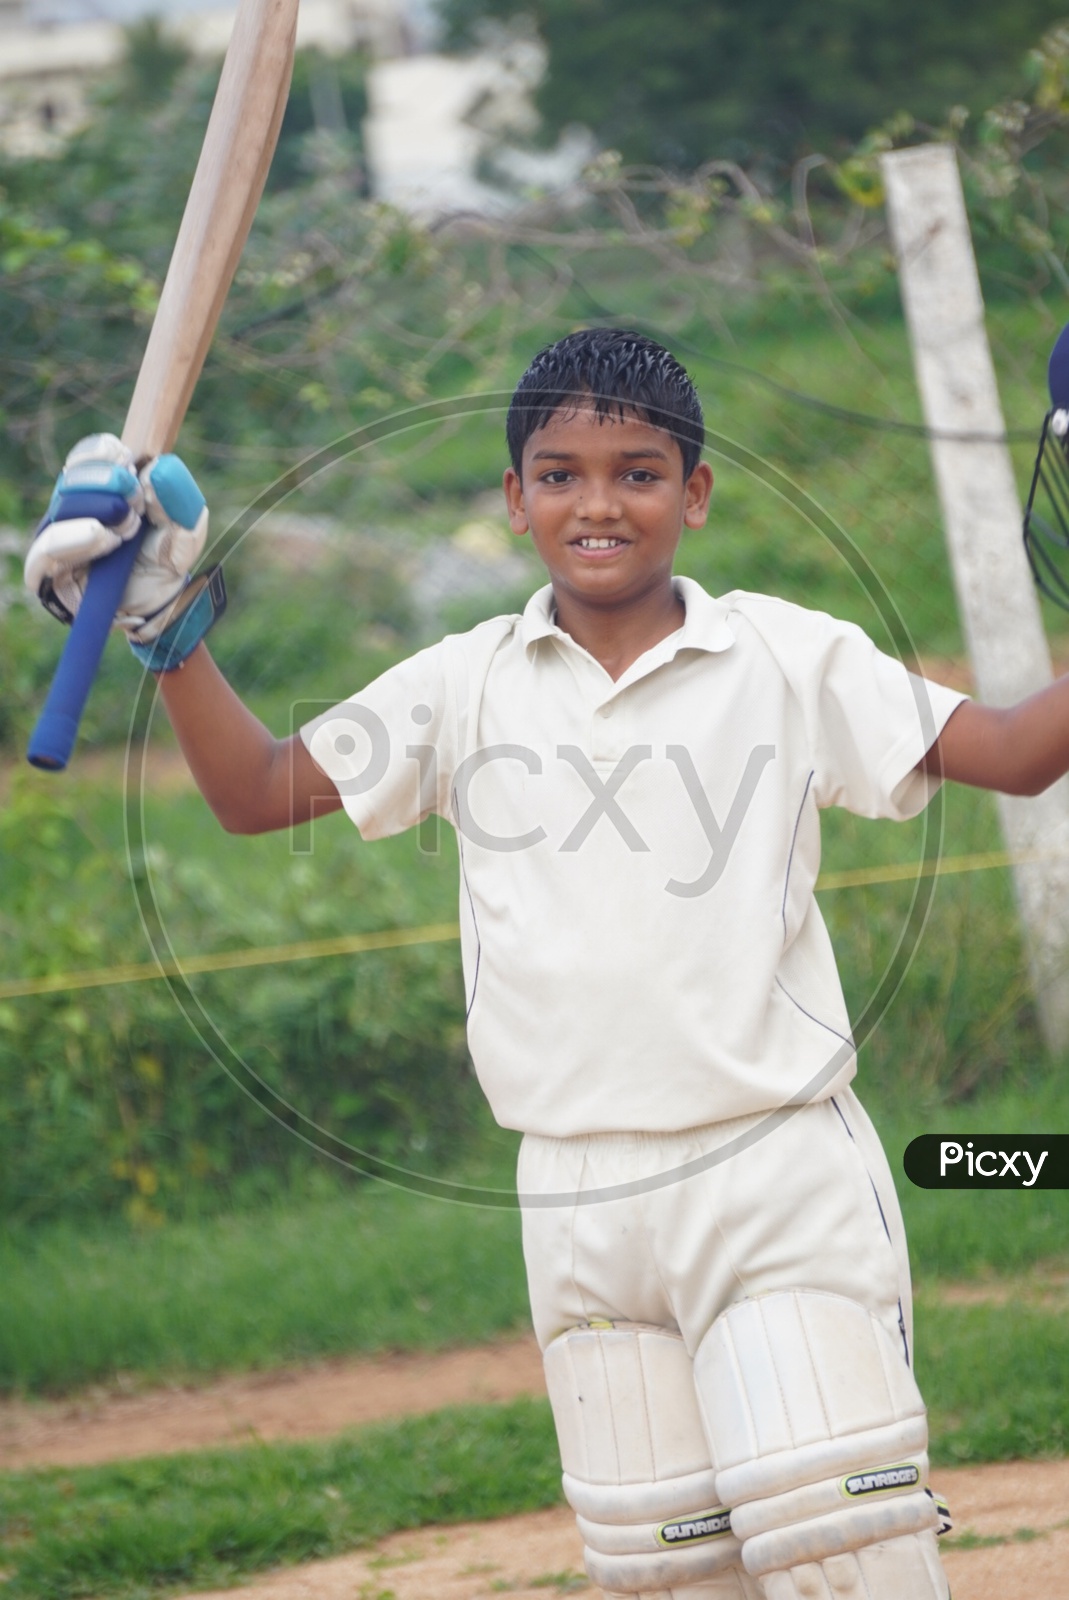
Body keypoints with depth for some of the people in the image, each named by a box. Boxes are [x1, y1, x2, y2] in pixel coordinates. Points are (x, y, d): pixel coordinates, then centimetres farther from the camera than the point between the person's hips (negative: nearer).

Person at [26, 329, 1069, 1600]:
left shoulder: (789, 659, 1)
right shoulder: (467, 685, 8)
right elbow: (257, 792, 11)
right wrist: (168, 627, 0)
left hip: (779, 1177, -3)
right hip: (578, 1201, 3)